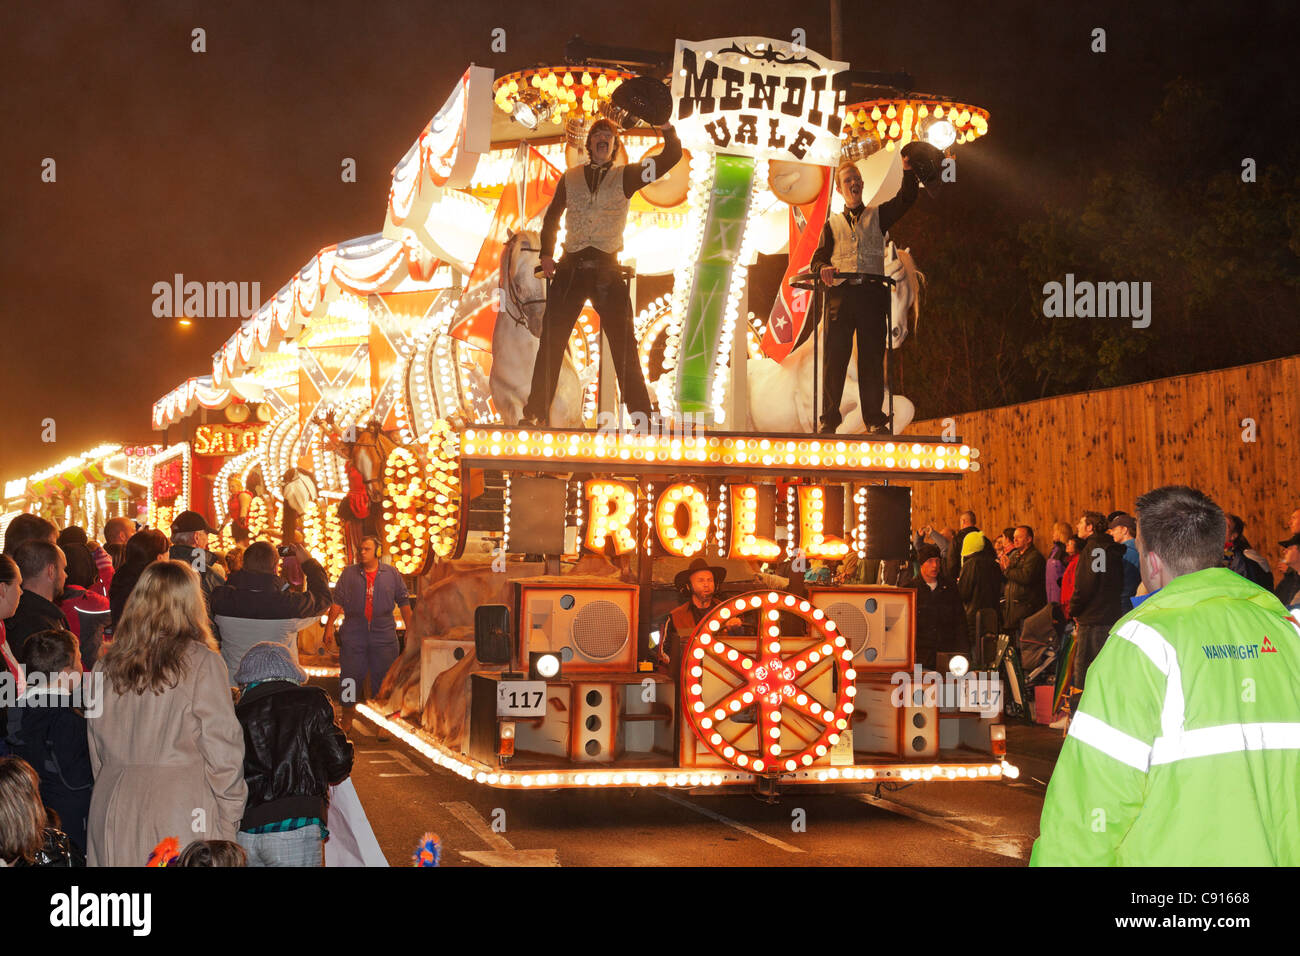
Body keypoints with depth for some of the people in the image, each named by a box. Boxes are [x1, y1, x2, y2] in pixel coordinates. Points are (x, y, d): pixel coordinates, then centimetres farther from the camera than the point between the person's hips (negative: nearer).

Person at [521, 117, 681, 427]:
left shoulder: (626, 176, 8)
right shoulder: (570, 178, 13)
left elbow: (671, 157, -1)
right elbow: (551, 218, 19)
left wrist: (666, 126, -17)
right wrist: (547, 255, 7)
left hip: (607, 269, -1)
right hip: (571, 268, 1)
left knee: (624, 343, -3)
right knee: (551, 340, -1)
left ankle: (641, 413, 1)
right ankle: (535, 411, 4)